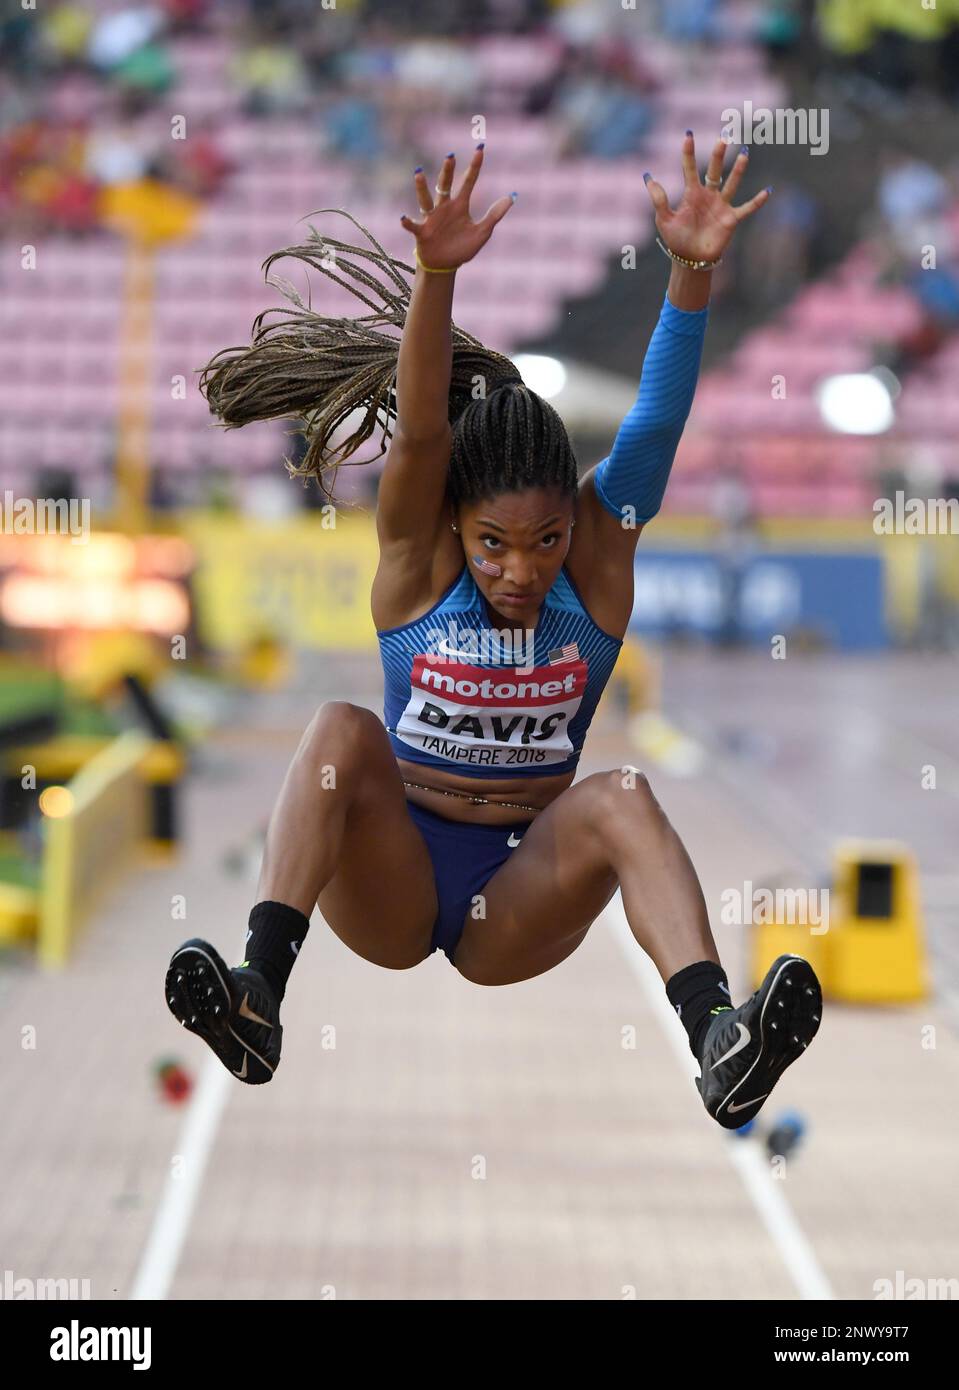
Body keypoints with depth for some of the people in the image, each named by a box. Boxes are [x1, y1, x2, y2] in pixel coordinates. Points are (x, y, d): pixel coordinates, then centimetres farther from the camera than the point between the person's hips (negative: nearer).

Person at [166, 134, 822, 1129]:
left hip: (517, 912, 1)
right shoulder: (418, 560, -6)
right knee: (343, 731, -28)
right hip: (390, 887, -1)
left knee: (620, 798, -29)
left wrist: (692, 272, -32)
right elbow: (419, 429, -24)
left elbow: (657, 422, -17)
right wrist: (437, 275, -42)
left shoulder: (596, 562, -3)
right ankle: (257, 998, -45)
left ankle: (720, 1050, -50)